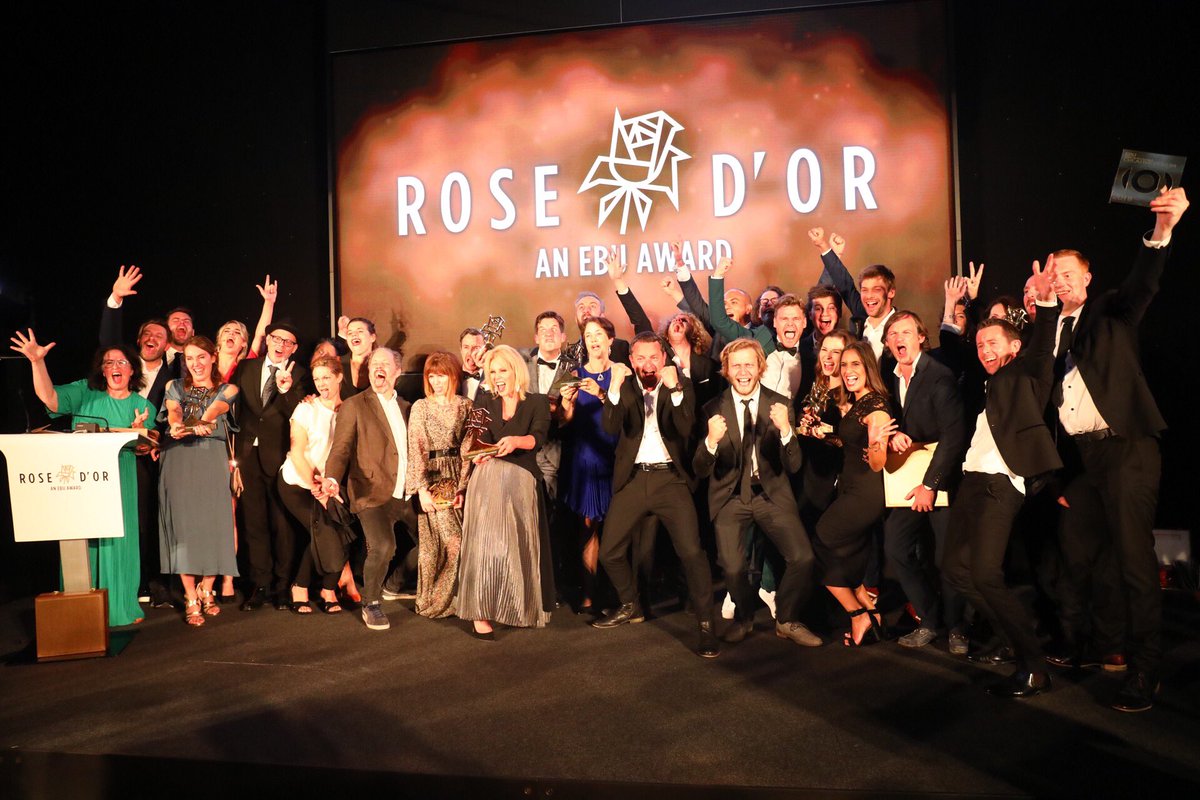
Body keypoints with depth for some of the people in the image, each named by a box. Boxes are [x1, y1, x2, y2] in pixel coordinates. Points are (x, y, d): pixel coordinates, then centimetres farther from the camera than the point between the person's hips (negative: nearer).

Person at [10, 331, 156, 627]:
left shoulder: (143, 406, 7)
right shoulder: (85, 392, 6)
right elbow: (50, 398, -11)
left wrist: (138, 430, -17)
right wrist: (37, 362, -23)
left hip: (119, 484, 0)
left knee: (116, 543, 4)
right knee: (82, 543, 2)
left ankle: (120, 607, 16)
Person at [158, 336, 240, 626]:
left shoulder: (225, 390, 13)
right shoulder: (176, 387, 16)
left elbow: (216, 409, -8)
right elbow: (173, 412, -4)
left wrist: (195, 425, -30)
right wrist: (178, 426, -29)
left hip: (212, 461, 0)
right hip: (179, 461, 1)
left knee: (212, 523, -4)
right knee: (183, 523, -5)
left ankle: (206, 591, 11)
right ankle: (191, 599, -1)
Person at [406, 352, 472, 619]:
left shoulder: (465, 406, 7)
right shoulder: (420, 407, 4)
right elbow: (415, 449, -1)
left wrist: (462, 485, -8)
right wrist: (422, 489, -9)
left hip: (458, 478, 2)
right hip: (432, 479, -2)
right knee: (453, 541, -8)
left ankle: (440, 598, 19)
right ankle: (433, 601, 8)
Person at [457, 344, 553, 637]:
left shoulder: (537, 402, 7)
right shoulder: (484, 401, 13)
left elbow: (538, 437, -11)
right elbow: (479, 438, 0)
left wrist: (515, 441, -32)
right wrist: (478, 453, -23)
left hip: (521, 481, 0)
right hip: (487, 480, 1)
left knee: (519, 545, 1)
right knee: (485, 543, -8)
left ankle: (517, 610, 16)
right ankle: (481, 615, -7)